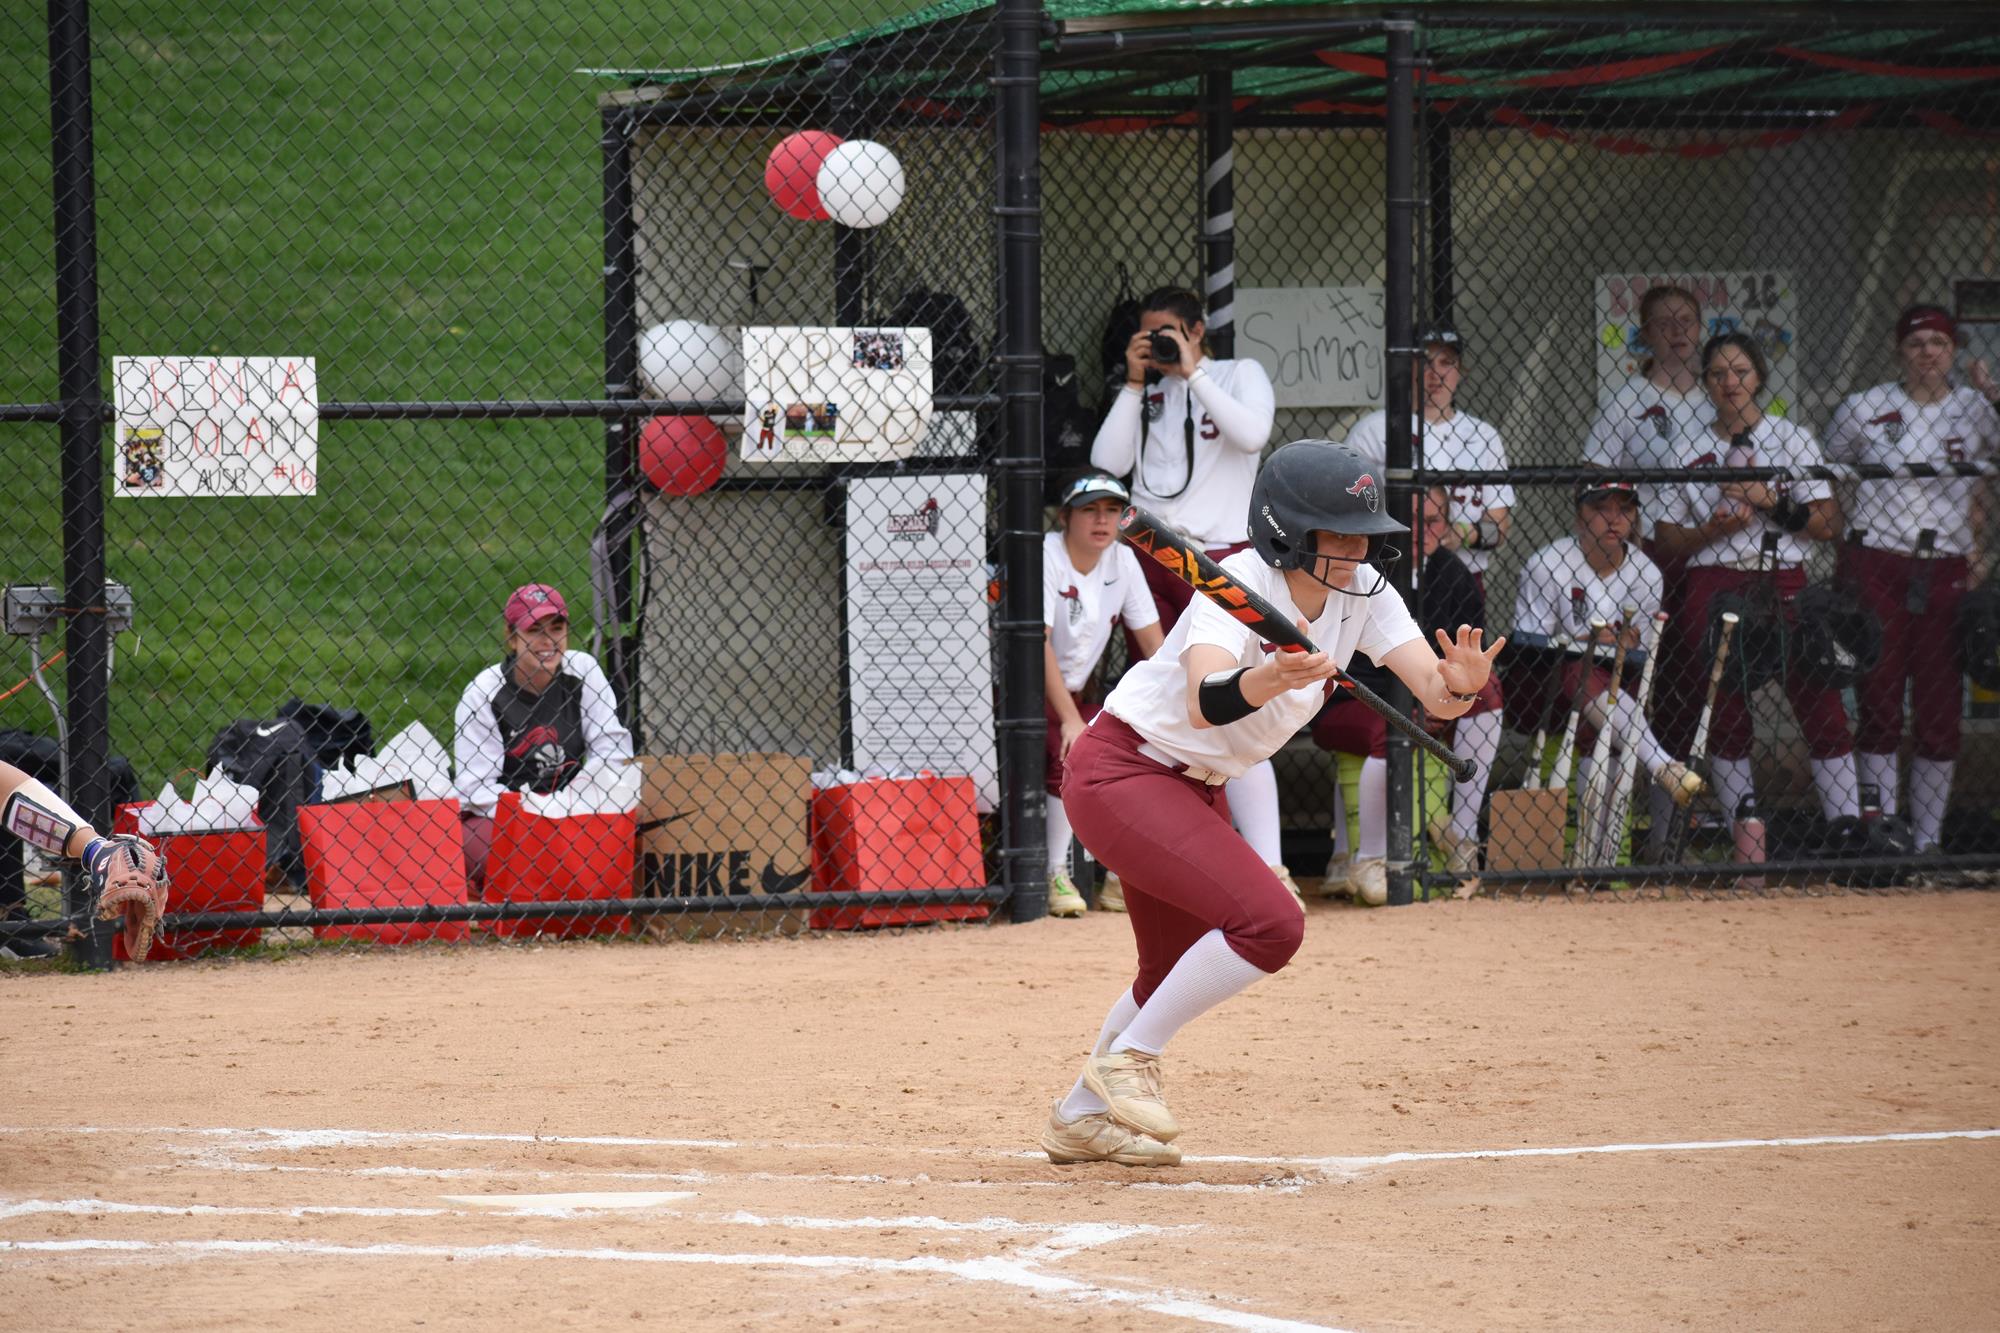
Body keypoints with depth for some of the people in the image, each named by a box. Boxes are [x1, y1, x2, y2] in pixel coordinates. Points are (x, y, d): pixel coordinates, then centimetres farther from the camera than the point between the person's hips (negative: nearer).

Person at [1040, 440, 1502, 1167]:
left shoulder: (1362, 592, -6)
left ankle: (1082, 1115, 38)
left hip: (1198, 790, 9)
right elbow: (1205, 705, -44)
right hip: (1120, 773, -9)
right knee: (1269, 922, -23)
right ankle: (1126, 1059, -9)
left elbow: (1434, 694, -15)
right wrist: (1268, 679, -63)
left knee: (1179, 976, 19)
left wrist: (1460, 684, -38)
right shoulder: (1238, 588, -27)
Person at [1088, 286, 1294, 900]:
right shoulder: (1144, 392, 16)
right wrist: (1135, 384, 1)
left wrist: (1192, 372, -11)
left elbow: (1251, 434, -14)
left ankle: (1267, 865, -19)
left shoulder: (1241, 376, 6)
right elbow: (1107, 463, 5)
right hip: (1148, 558, 5)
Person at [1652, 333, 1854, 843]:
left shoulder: (1792, 439, 7)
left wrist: (1769, 501, -11)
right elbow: (1666, 538, 8)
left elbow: (1828, 524, 0)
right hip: (1714, 586, 1)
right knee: (1726, 708, 1)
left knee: (1820, 702, -9)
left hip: (1784, 586, -1)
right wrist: (1716, 528, -9)